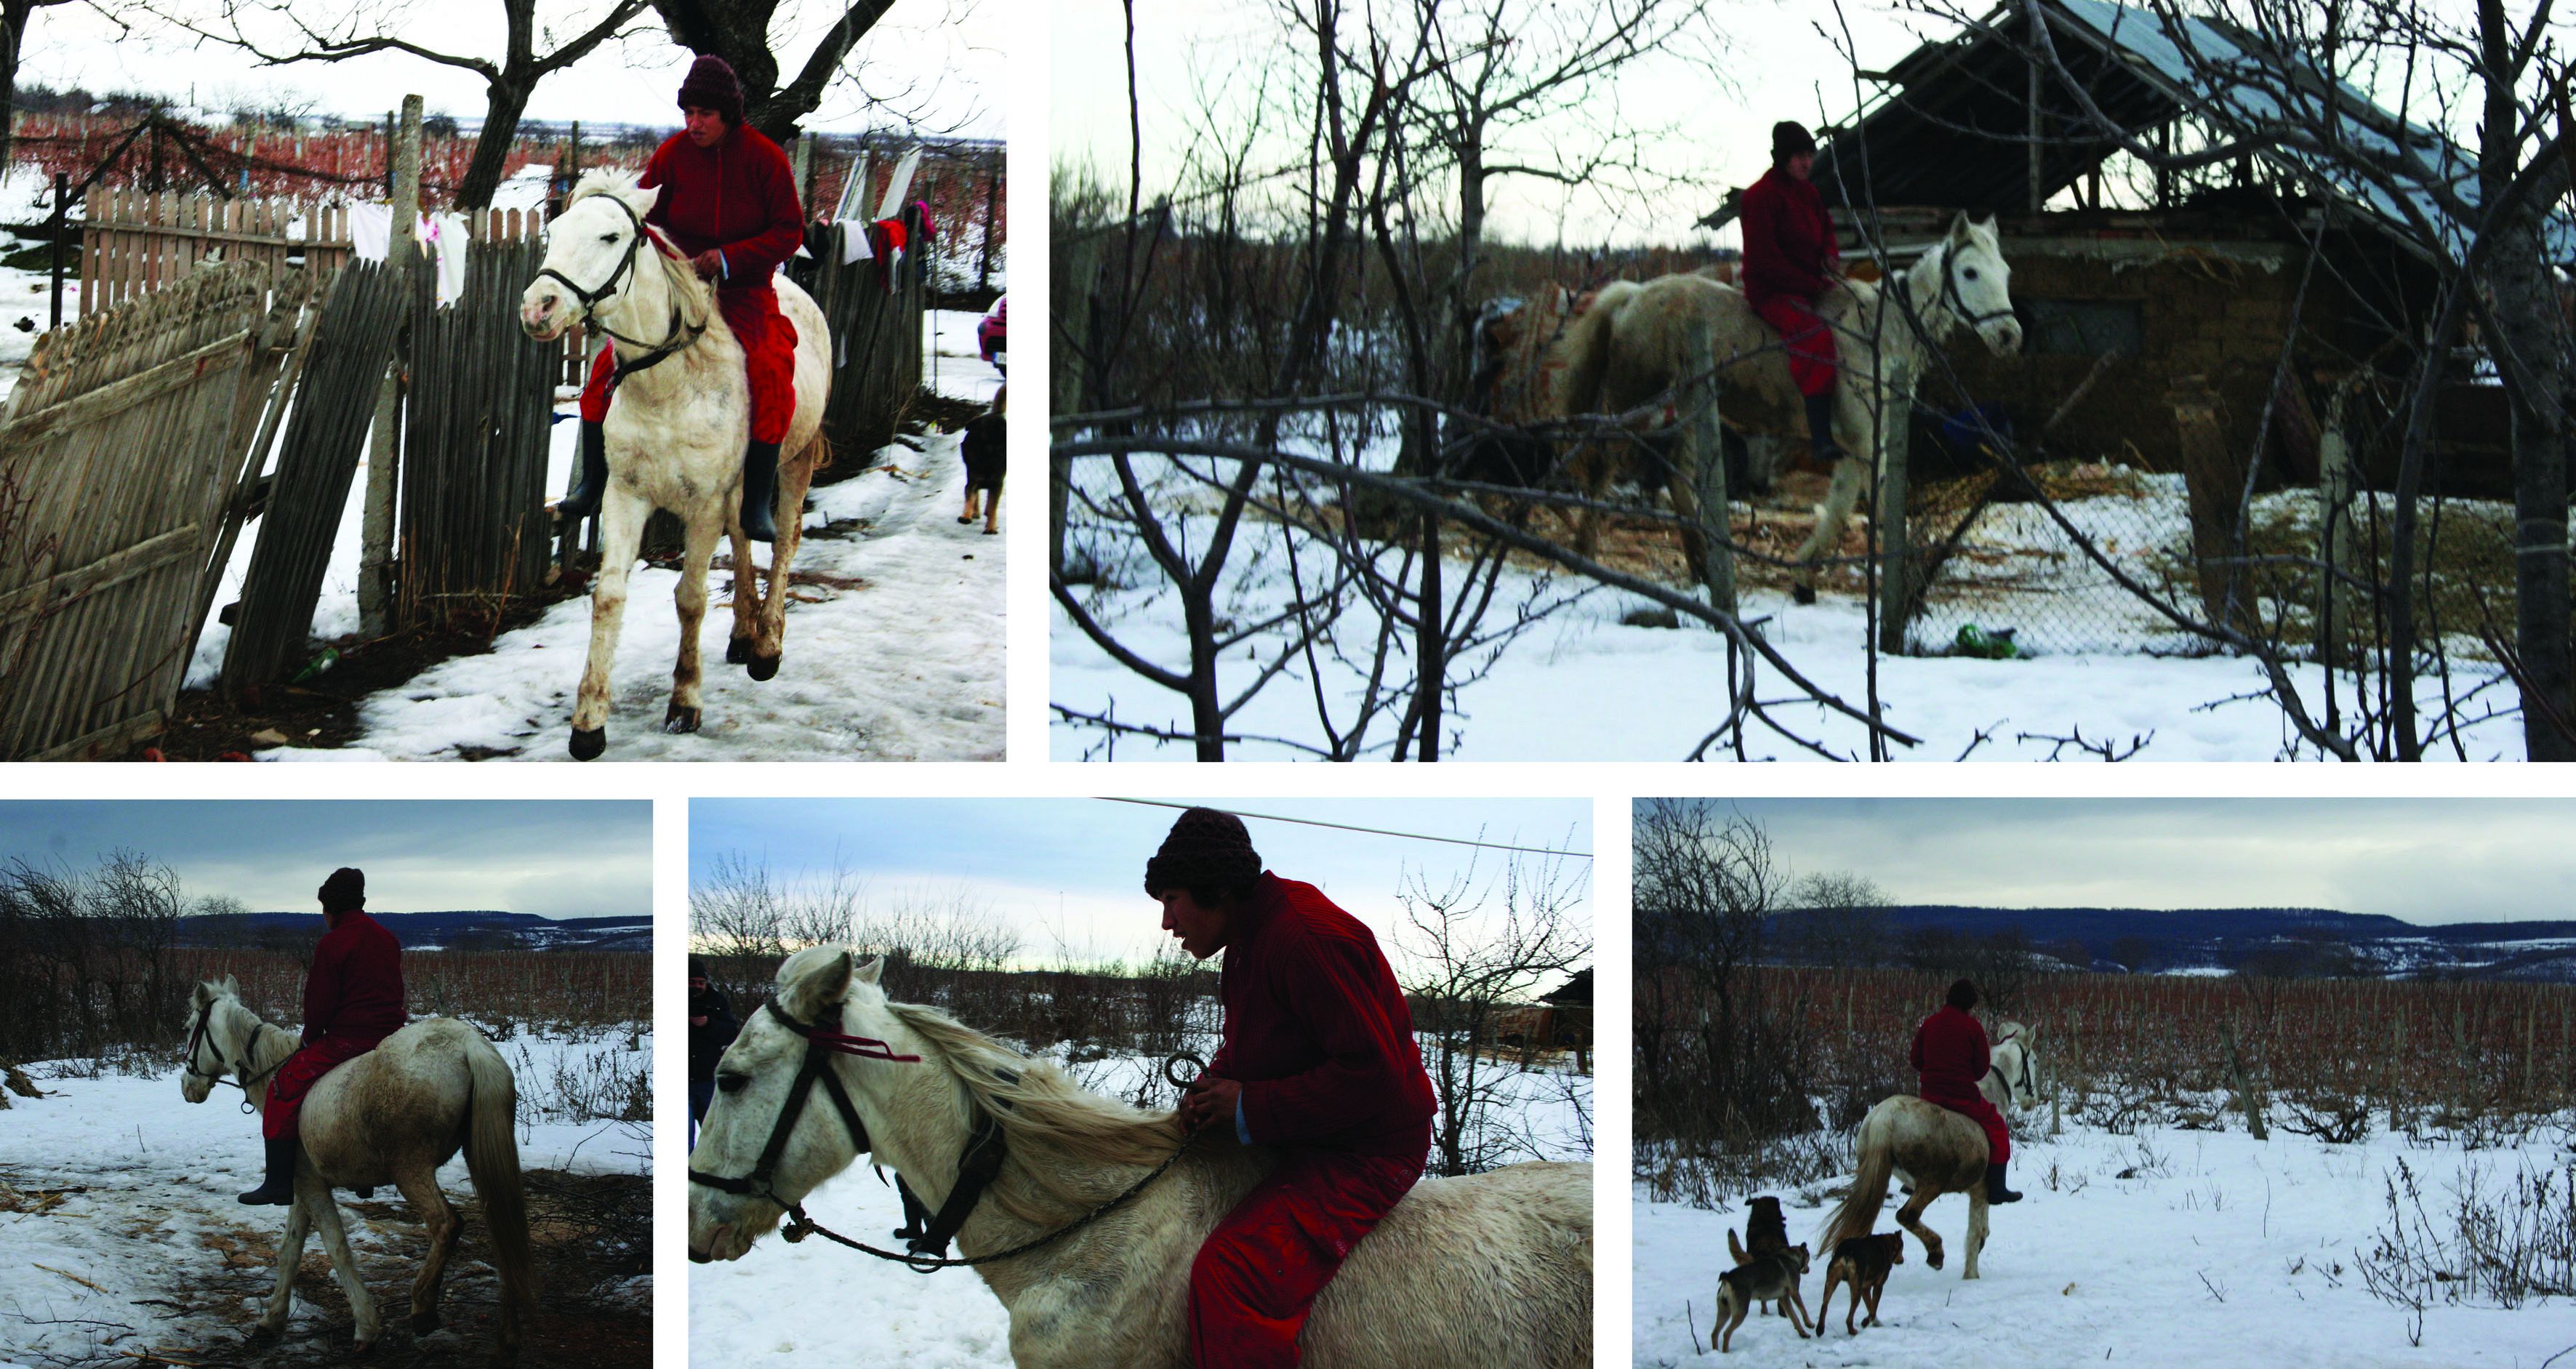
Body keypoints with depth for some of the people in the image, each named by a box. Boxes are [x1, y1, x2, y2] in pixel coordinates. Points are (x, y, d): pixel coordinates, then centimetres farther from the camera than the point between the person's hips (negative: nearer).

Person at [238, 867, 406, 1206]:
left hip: (347, 1040, -8)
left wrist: (310, 1039, 8)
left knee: (286, 1083, -2)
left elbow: (319, 1002, -8)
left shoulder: (332, 944, -8)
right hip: (390, 1037, 8)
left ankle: (280, 1183, -11)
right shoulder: (388, 940, 13)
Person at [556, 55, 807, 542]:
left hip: (745, 292, -2)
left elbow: (789, 232, -6)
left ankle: (757, 506, -16)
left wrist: (729, 258, -19)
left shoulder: (765, 159, -7)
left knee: (770, 374, -26)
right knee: (612, 364, -15)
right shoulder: (672, 155, -2)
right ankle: (592, 487, -1)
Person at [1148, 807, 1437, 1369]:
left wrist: (1249, 1108, -21)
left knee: (1227, 1277, -29)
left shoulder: (1307, 937, -23)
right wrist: (1213, 1082, 2)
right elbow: (1247, 1042, 26)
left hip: (1364, 1156, -11)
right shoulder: (1252, 933, 9)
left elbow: (1373, 1073, -26)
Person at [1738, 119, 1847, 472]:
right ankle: (1821, 440, -40)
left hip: (1811, 283, 9)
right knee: (1815, 335, -33)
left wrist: (1831, 255, 0)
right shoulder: (1761, 196, -13)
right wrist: (1812, 284, -17)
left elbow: (1825, 229, 25)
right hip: (1771, 291, -9)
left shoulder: (1807, 191, 12)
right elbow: (1765, 258, -17)